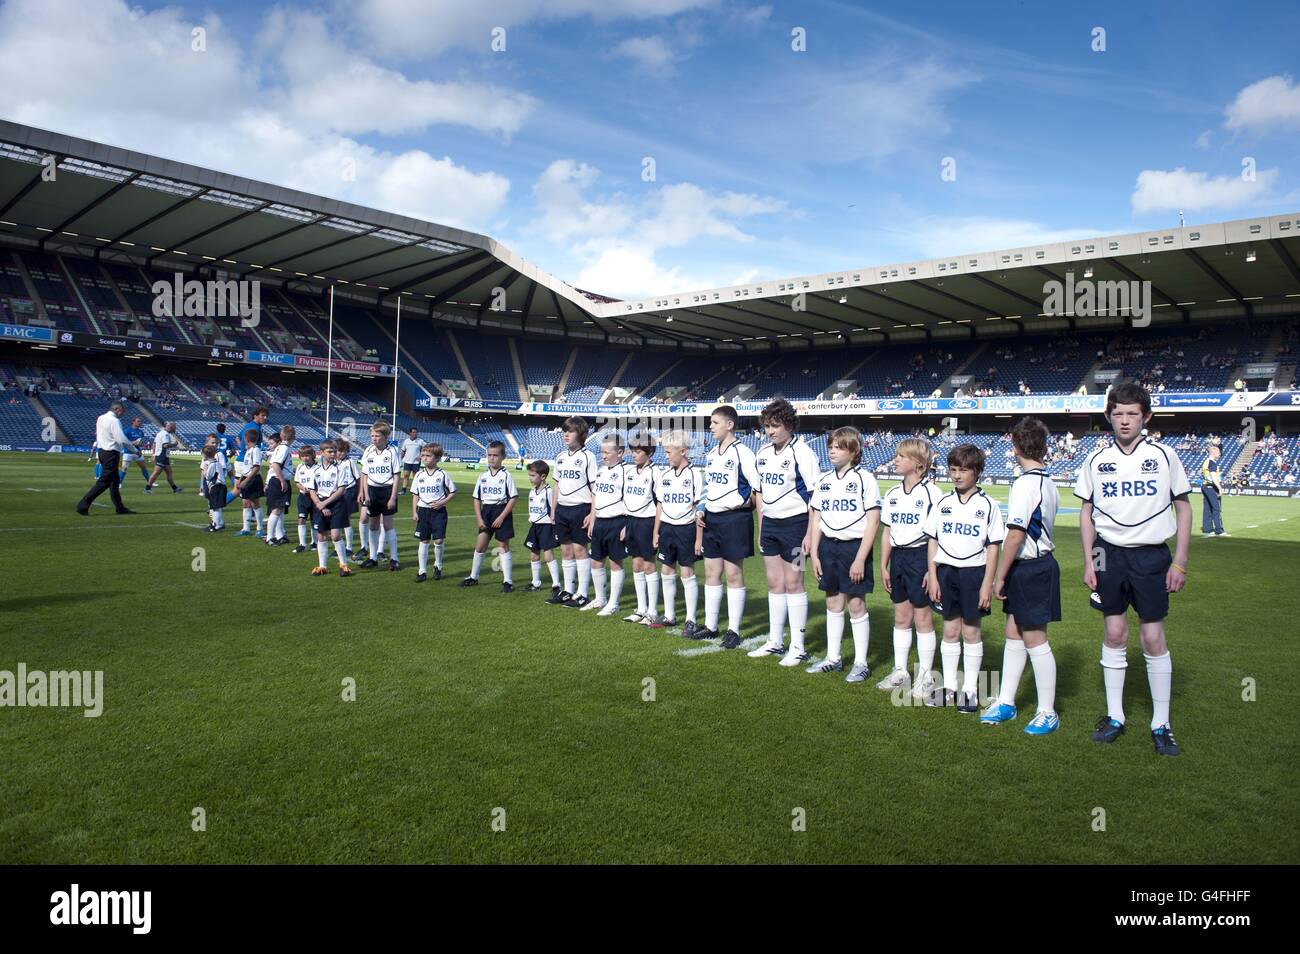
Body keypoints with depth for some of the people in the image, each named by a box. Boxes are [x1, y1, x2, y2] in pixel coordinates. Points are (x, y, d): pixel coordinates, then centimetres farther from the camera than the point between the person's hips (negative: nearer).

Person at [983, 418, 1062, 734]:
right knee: (1013, 634, 15)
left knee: (1034, 639, 0)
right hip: (1041, 562, 9)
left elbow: (1015, 536, -22)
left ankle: (1048, 713, 11)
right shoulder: (1048, 483, 10)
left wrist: (999, 576, -14)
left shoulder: (1025, 484, -19)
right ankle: (1005, 702, 25)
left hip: (1029, 568, -9)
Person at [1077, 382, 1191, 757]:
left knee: (1153, 638, 0)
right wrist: (1089, 561, 2)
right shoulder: (1096, 460, 3)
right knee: (1114, 635, 7)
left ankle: (1161, 724, 13)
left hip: (1151, 556, -2)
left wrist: (1180, 563, -3)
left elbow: (1183, 509, 3)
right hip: (1110, 554, 2)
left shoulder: (1164, 456, -2)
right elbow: (1086, 513, 8)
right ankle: (1114, 716, 18)